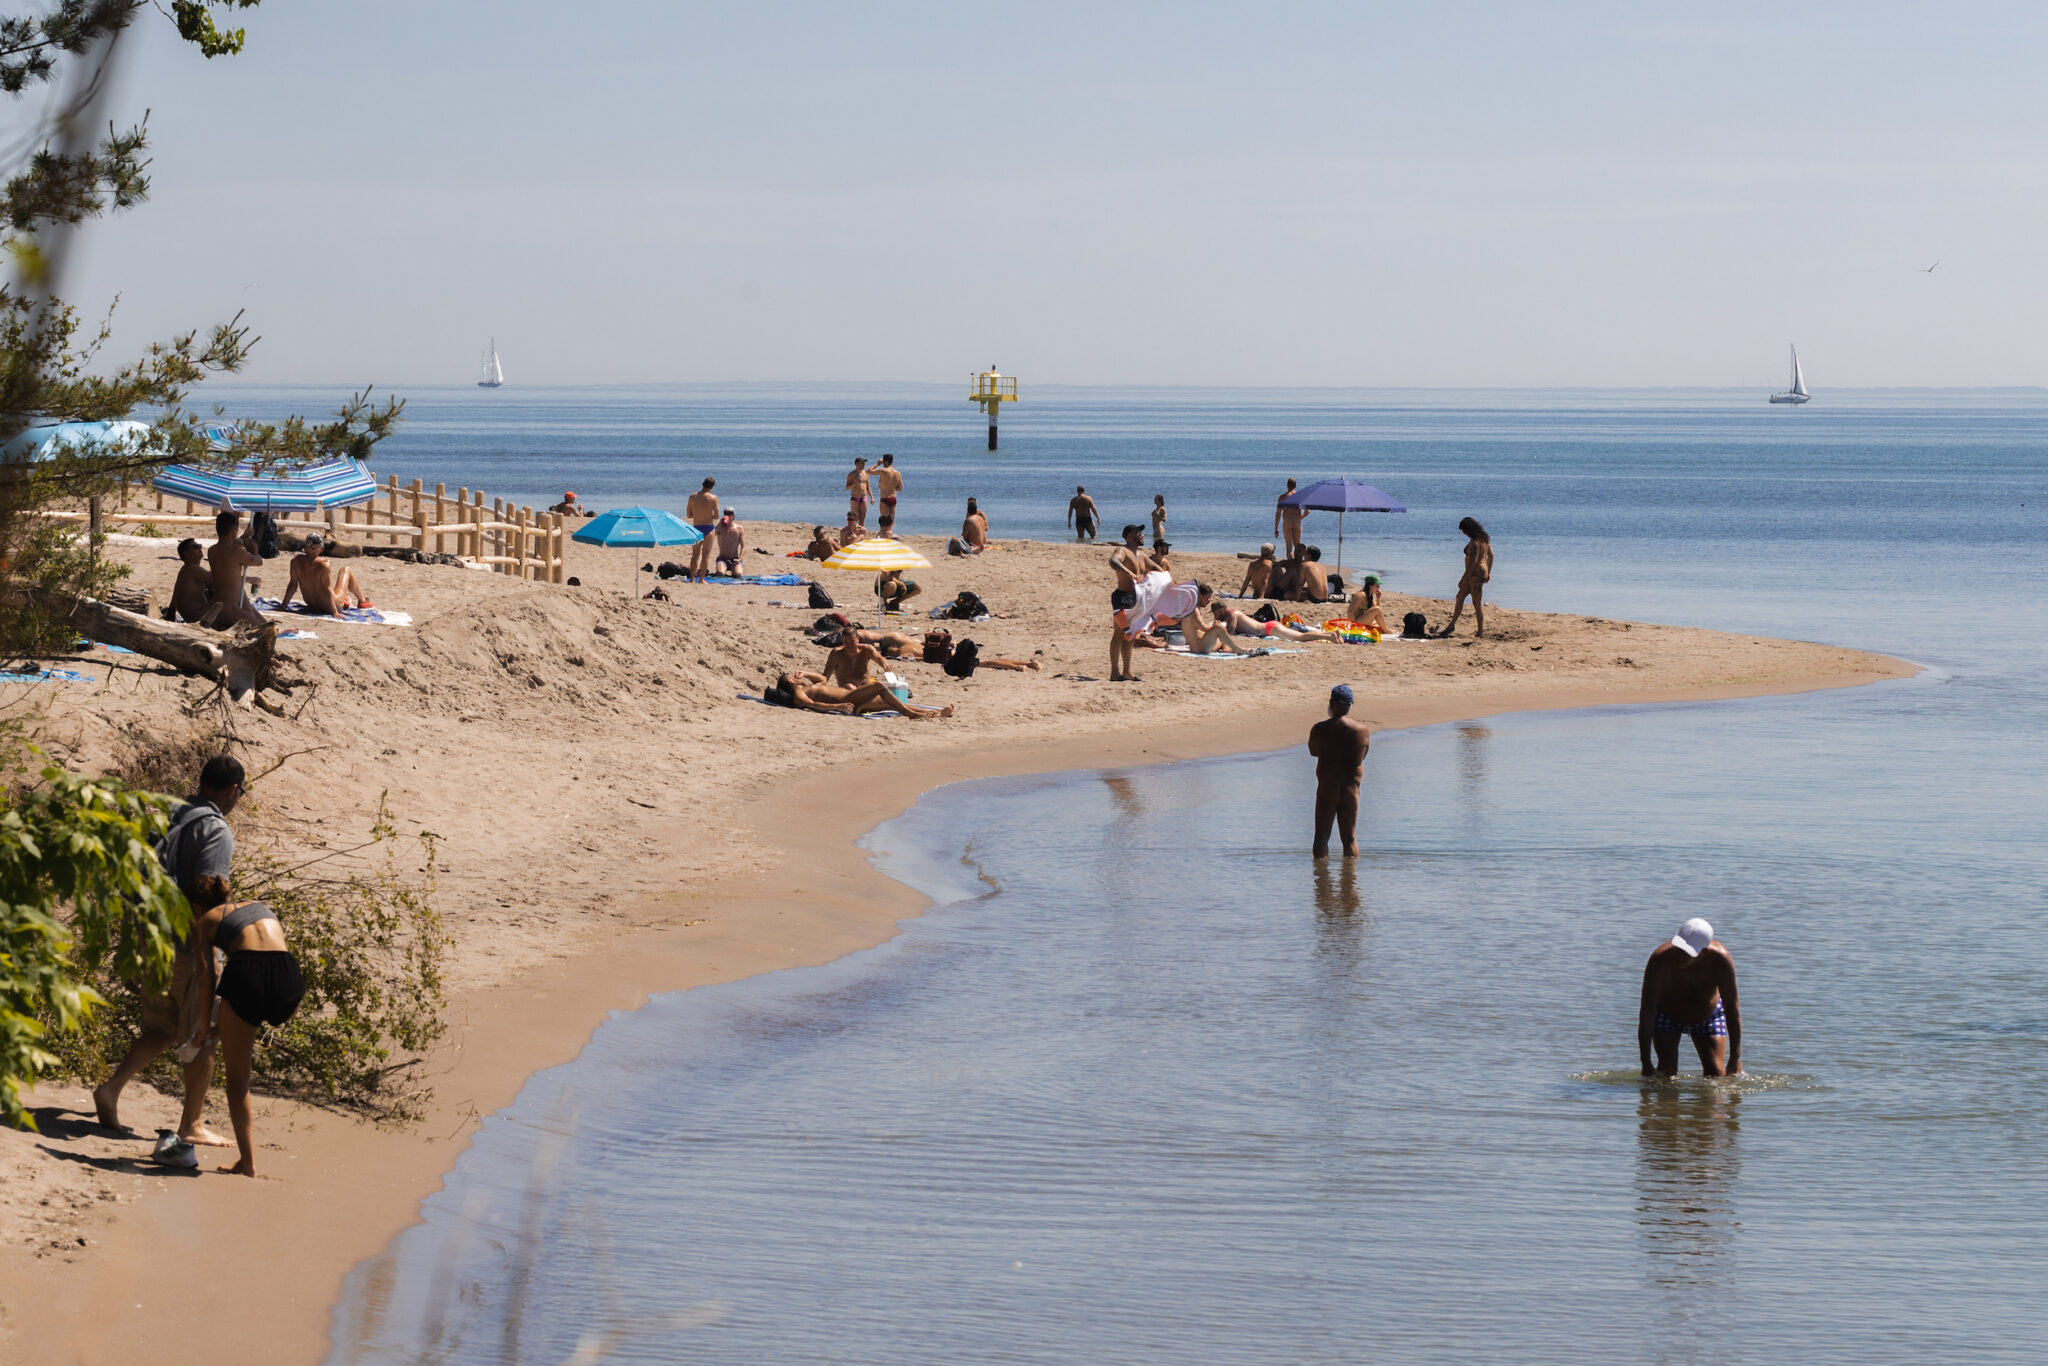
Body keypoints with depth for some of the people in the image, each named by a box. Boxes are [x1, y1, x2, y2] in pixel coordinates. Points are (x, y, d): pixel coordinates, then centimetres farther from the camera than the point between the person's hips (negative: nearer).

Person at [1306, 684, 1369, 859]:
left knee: (1322, 836, 6)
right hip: (1351, 790, 2)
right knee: (1350, 838, 10)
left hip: (1327, 790, -2)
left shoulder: (1319, 730, -9)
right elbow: (1362, 757, 8)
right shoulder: (1363, 731, -6)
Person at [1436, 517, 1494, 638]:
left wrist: (1464, 578, -23)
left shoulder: (1475, 541, -21)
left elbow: (1474, 561, -26)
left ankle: (1480, 631, 5)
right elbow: (1491, 555, 18)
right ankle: (1452, 625, 20)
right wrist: (1488, 573, 26)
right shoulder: (1484, 538, 9)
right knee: (1460, 596, 16)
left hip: (1476, 573, -10)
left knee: (1477, 603, -2)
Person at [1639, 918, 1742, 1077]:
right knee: (1666, 1072, -17)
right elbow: (1647, 1013, -34)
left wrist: (1735, 1060, -28)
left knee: (1716, 1073, -11)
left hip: (1708, 1015, 1)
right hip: (1667, 1014, -1)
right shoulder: (1661, 959, -38)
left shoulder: (1720, 959, -35)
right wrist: (1646, 1064, -34)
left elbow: (1732, 1009, -27)